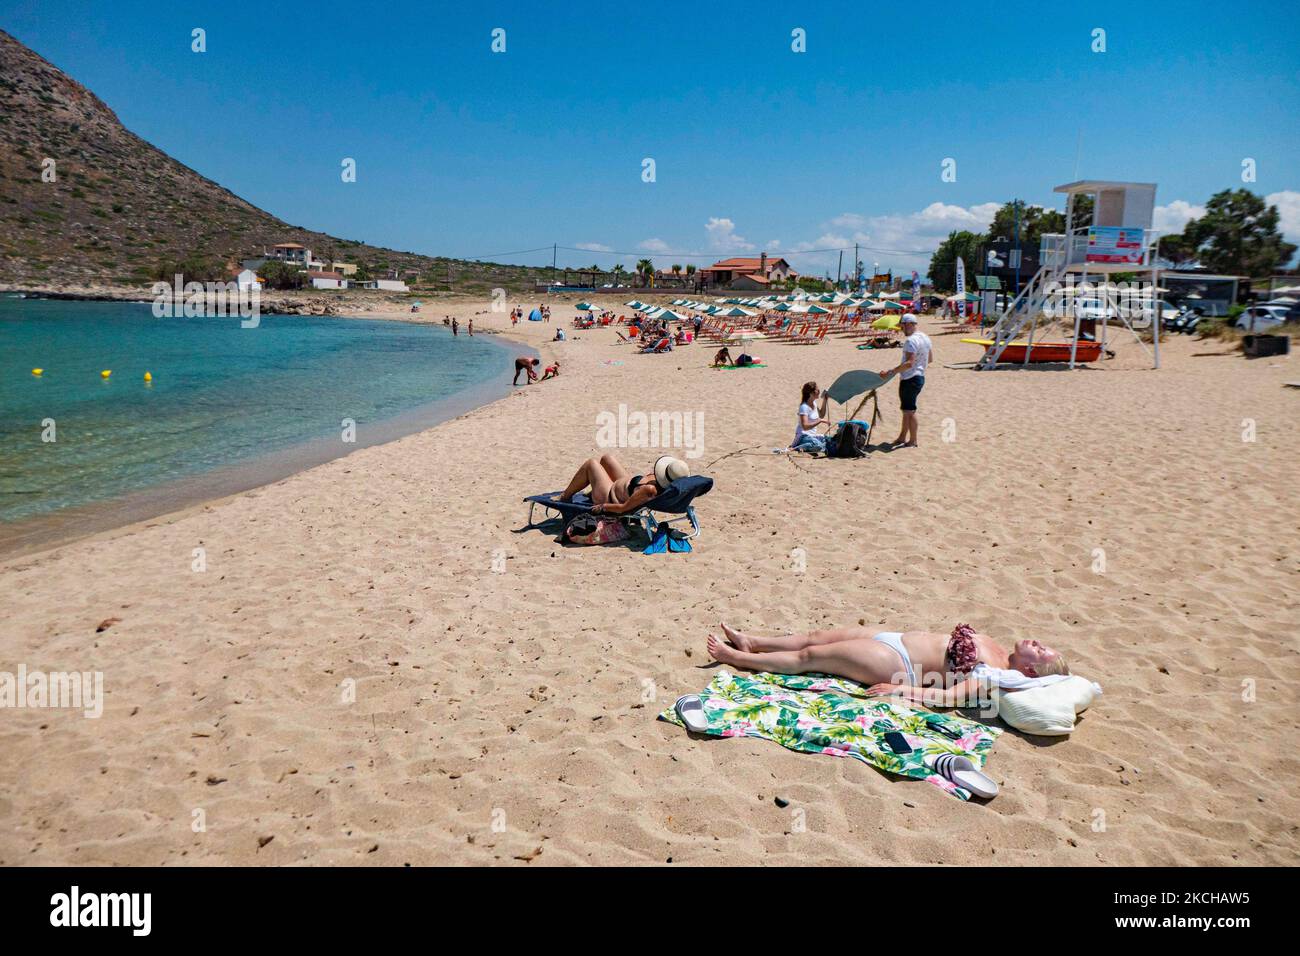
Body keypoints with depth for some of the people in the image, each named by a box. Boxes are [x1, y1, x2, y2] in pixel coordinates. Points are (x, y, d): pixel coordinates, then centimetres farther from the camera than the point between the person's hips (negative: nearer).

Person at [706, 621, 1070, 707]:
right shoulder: (996, 650, 7)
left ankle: (736, 657, 10)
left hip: (895, 663, -8)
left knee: (810, 655, -3)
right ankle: (751, 643, 26)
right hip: (898, 639, 8)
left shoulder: (994, 674, -17)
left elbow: (949, 696, -26)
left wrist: (901, 689, -24)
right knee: (816, 637, 11)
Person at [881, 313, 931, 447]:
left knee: (909, 410, -2)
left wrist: (890, 372, -31)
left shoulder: (911, 340, -21)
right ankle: (902, 437, 25)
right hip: (920, 377, 10)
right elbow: (929, 359, 20)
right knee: (907, 409, 17)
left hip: (910, 379, -10)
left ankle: (913, 441, 5)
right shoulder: (925, 338, 11)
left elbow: (909, 363, -29)